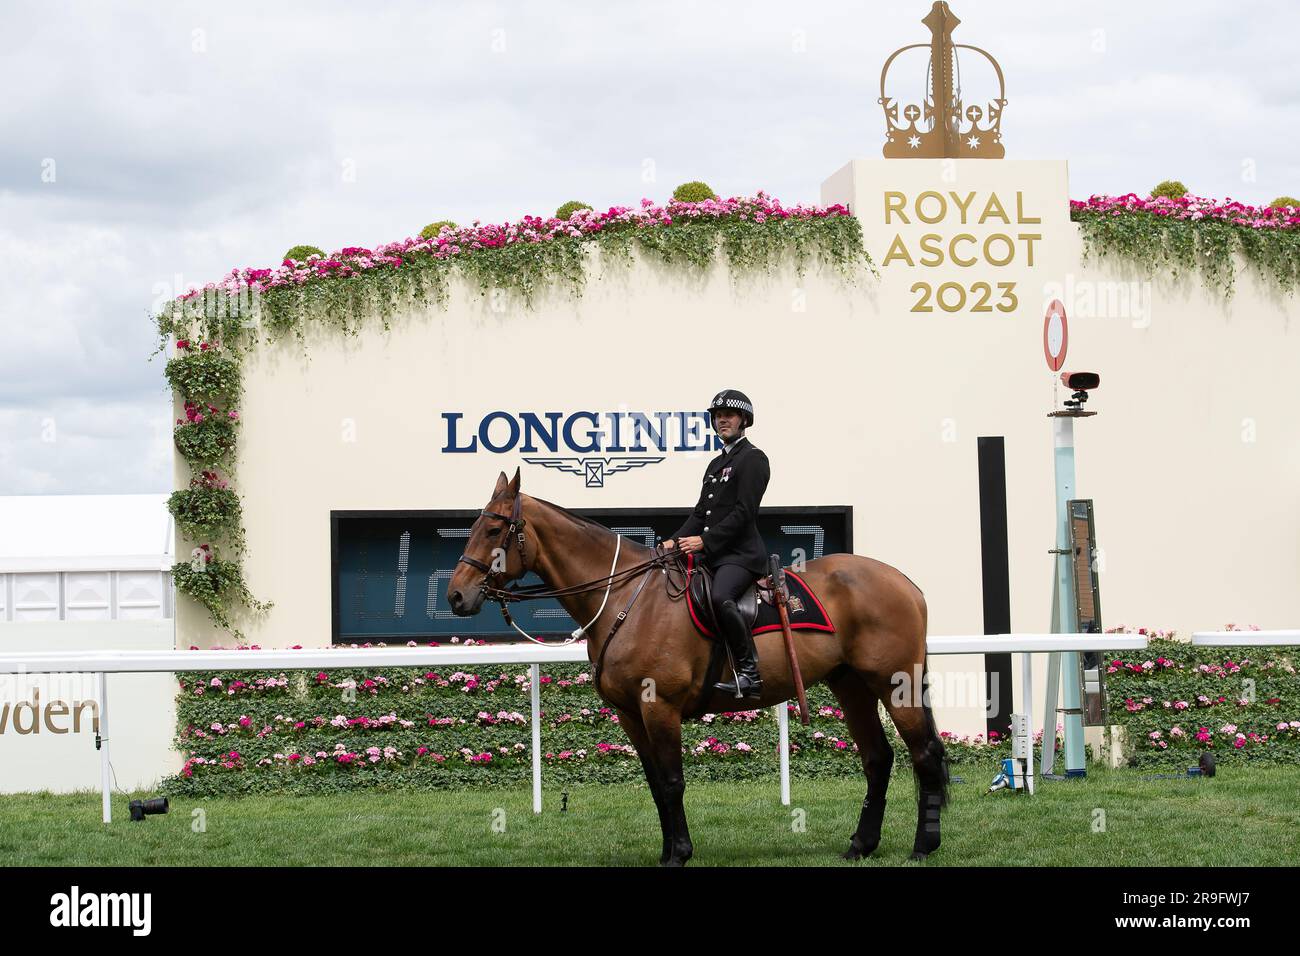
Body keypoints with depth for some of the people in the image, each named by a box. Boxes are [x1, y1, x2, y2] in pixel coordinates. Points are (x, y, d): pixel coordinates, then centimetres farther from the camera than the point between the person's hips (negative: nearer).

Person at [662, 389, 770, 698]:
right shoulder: (716, 464, 24)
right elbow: (700, 512, 22)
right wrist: (676, 541, 5)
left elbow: (744, 512, -14)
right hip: (711, 554, 10)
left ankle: (749, 673, -30)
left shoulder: (753, 459, -4)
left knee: (720, 597, -35)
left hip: (740, 554, -10)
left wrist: (704, 540, -19)